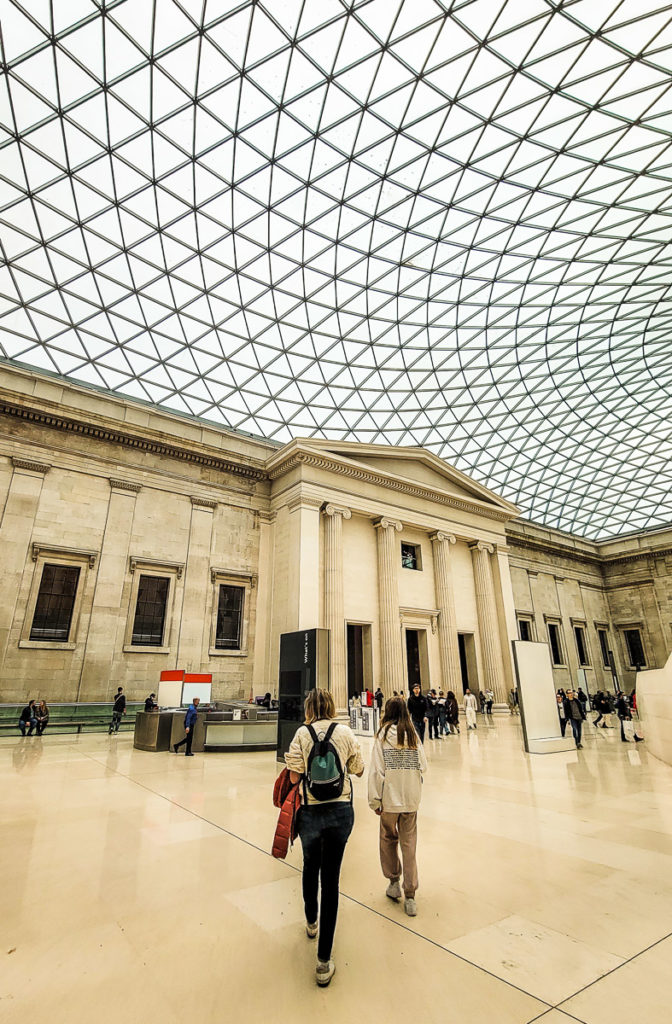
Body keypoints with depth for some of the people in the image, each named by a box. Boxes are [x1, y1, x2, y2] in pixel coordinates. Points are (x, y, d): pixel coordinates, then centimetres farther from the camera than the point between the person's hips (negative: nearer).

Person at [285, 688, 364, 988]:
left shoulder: (303, 732, -9)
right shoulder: (345, 731, -4)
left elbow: (294, 776, -10)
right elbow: (359, 770, 5)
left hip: (311, 811, 0)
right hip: (341, 810, 0)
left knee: (311, 867, 26)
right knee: (331, 878, 10)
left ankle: (311, 922, 50)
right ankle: (324, 962, 15)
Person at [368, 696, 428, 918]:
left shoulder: (382, 735, -9)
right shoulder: (413, 734, -2)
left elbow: (377, 769, -11)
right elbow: (423, 766, 1)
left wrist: (374, 800, -5)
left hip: (390, 797, -2)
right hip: (411, 797, 2)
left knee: (388, 838, 20)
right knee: (409, 843, 12)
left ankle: (394, 882, 30)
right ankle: (410, 896, 16)